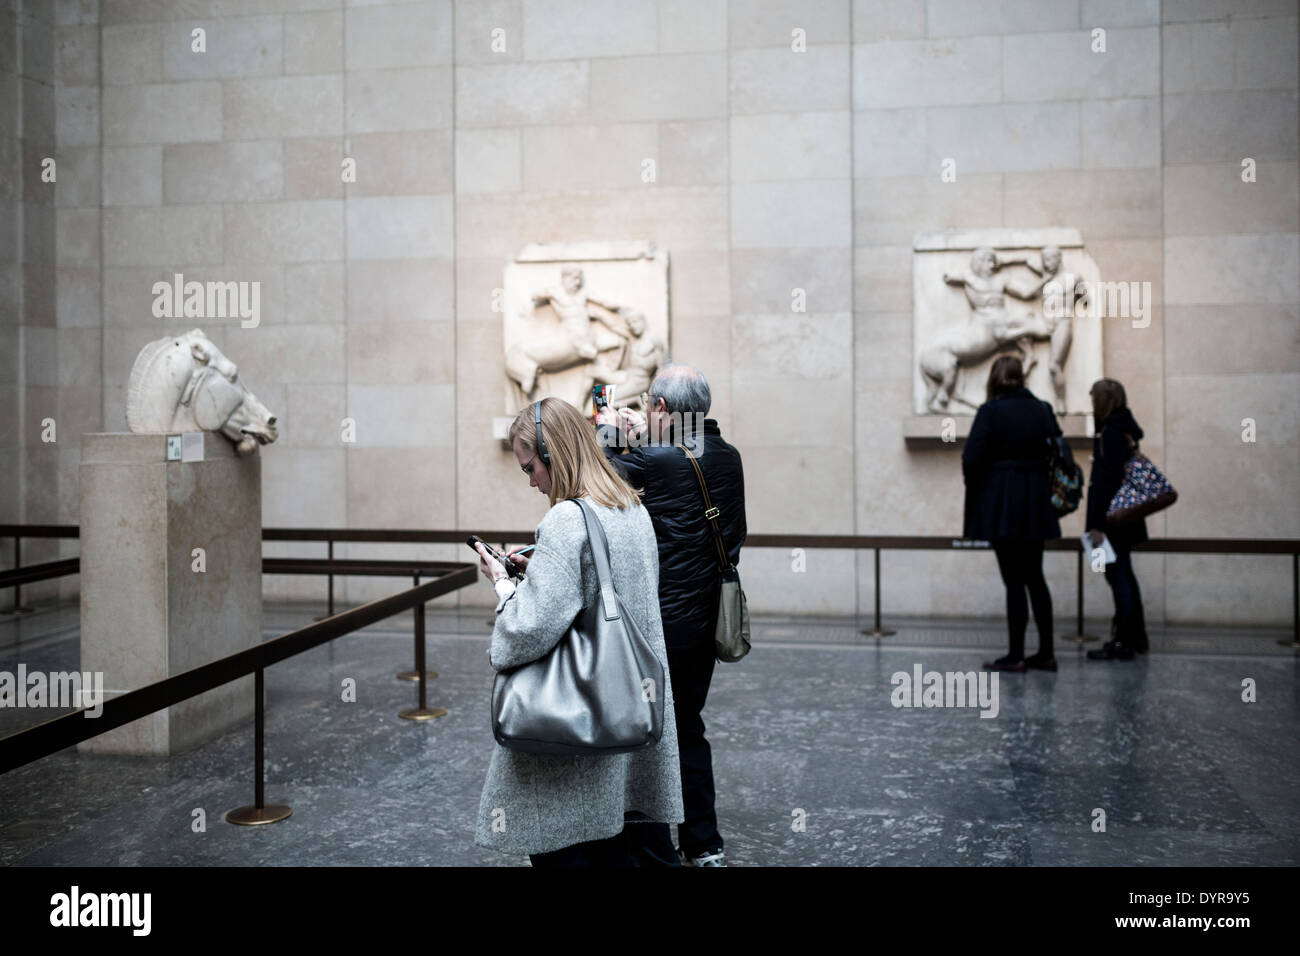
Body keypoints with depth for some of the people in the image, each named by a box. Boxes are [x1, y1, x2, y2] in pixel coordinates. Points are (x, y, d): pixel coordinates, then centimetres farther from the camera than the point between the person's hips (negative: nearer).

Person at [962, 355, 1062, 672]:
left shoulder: (990, 411, -10)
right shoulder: (1042, 410, 6)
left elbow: (972, 458, -14)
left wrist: (975, 492, 1)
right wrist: (1044, 488, 15)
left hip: (1000, 504, -5)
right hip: (1035, 503, 5)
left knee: (1014, 579, -1)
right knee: (1035, 576, 14)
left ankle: (1016, 655, 3)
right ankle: (1045, 653, 17)